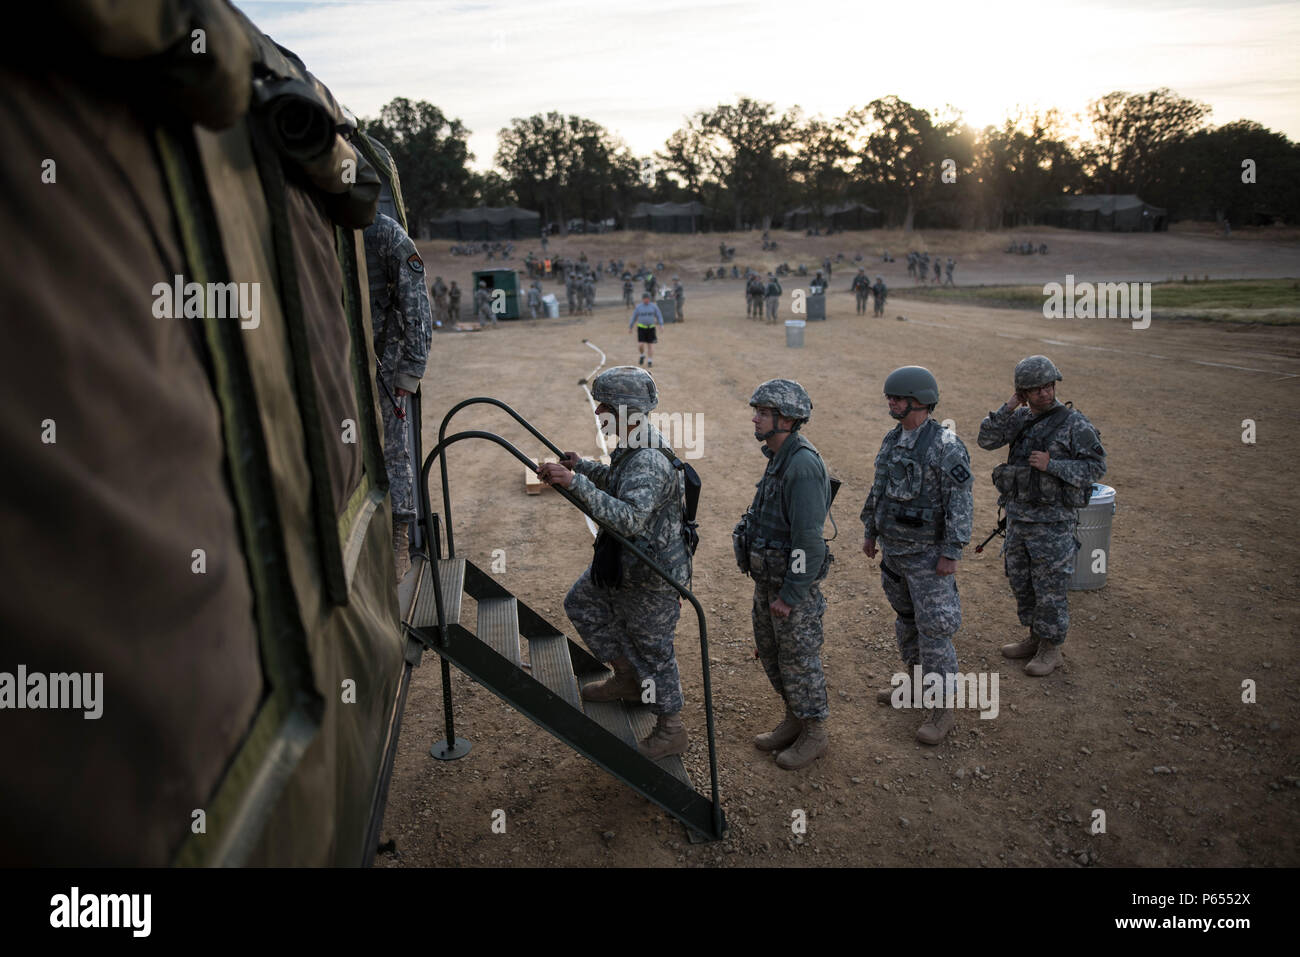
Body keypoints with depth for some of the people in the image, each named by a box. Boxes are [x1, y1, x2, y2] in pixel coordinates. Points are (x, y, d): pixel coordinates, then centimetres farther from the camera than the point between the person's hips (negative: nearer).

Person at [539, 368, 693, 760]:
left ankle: (670, 730, 27)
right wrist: (582, 466, 9)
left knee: (652, 647, 6)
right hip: (624, 564, 10)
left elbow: (630, 519, -42)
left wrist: (576, 483, -43)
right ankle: (628, 678, 37)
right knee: (581, 604, 23)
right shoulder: (633, 445, 2)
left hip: (652, 574, -10)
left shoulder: (650, 462, -31)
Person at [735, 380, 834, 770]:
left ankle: (814, 734, 24)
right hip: (769, 576, 9)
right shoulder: (780, 457, 6)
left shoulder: (803, 466, -26)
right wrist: (767, 585, 19)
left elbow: (809, 539, -27)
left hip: (794, 581, -9)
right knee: (770, 651, 19)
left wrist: (789, 595, -21)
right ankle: (794, 720, 36)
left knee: (798, 659, 6)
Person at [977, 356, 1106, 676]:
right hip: (1018, 516, 6)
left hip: (1053, 521, -6)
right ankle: (1035, 638, 33)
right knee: (1021, 583, 16)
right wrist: (1009, 407, -12)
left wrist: (1051, 465, -23)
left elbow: (1096, 466, -13)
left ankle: (1051, 649, 19)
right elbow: (987, 440, -4)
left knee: (1050, 588, 3)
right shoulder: (1021, 418, 5)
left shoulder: (1074, 422, -11)